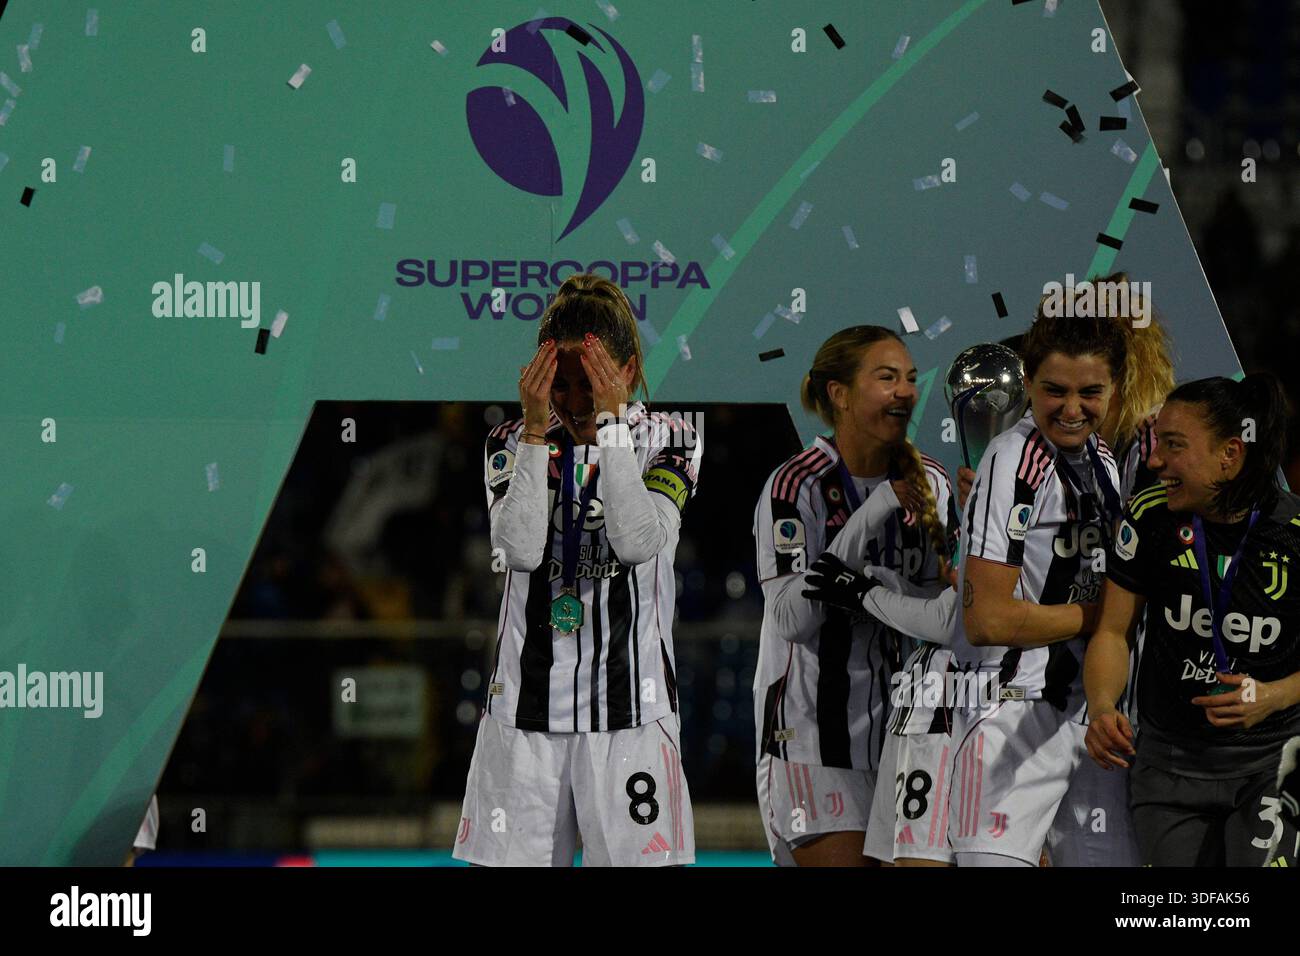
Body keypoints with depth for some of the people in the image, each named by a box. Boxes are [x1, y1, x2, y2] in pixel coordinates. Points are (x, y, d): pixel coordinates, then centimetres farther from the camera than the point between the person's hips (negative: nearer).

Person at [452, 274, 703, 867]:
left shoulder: (668, 443, 2)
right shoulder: (511, 445, 6)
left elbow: (638, 541, -16)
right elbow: (520, 550, -11)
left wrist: (610, 421, -16)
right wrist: (536, 429, -14)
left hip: (630, 708, -1)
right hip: (525, 706, 1)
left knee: (633, 859, -5)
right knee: (512, 858, -2)